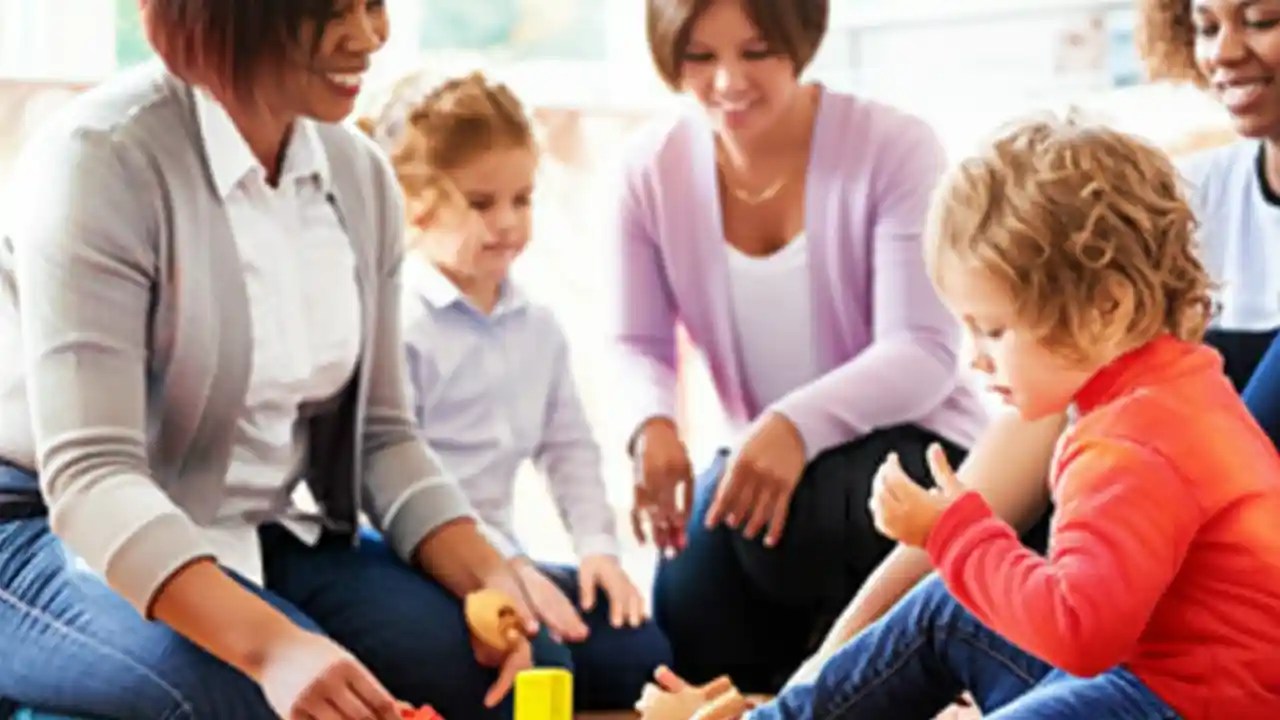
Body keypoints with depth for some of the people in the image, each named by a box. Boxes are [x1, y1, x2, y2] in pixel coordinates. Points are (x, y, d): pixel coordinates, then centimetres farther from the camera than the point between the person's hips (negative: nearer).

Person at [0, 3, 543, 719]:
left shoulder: (362, 176, 1)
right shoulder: (105, 159, -20)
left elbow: (381, 433, 7)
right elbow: (87, 473, -29)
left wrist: (485, 575, -14)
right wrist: (274, 646, -43)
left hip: (262, 534, 6)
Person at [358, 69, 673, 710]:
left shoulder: (537, 327, 11)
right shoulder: (397, 325, -15)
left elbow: (569, 444, 18)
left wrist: (597, 544, 2)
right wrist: (504, 565, -22)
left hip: (498, 557, 8)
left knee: (640, 655, 0)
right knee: (538, 669, -28)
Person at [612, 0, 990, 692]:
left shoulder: (893, 147, -19)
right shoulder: (653, 168, -7)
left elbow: (923, 354, -24)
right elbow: (639, 346, -6)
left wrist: (799, 425, -42)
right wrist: (650, 425, -32)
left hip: (913, 448, -4)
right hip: (761, 453, 4)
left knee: (784, 516, -35)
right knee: (687, 605, -20)